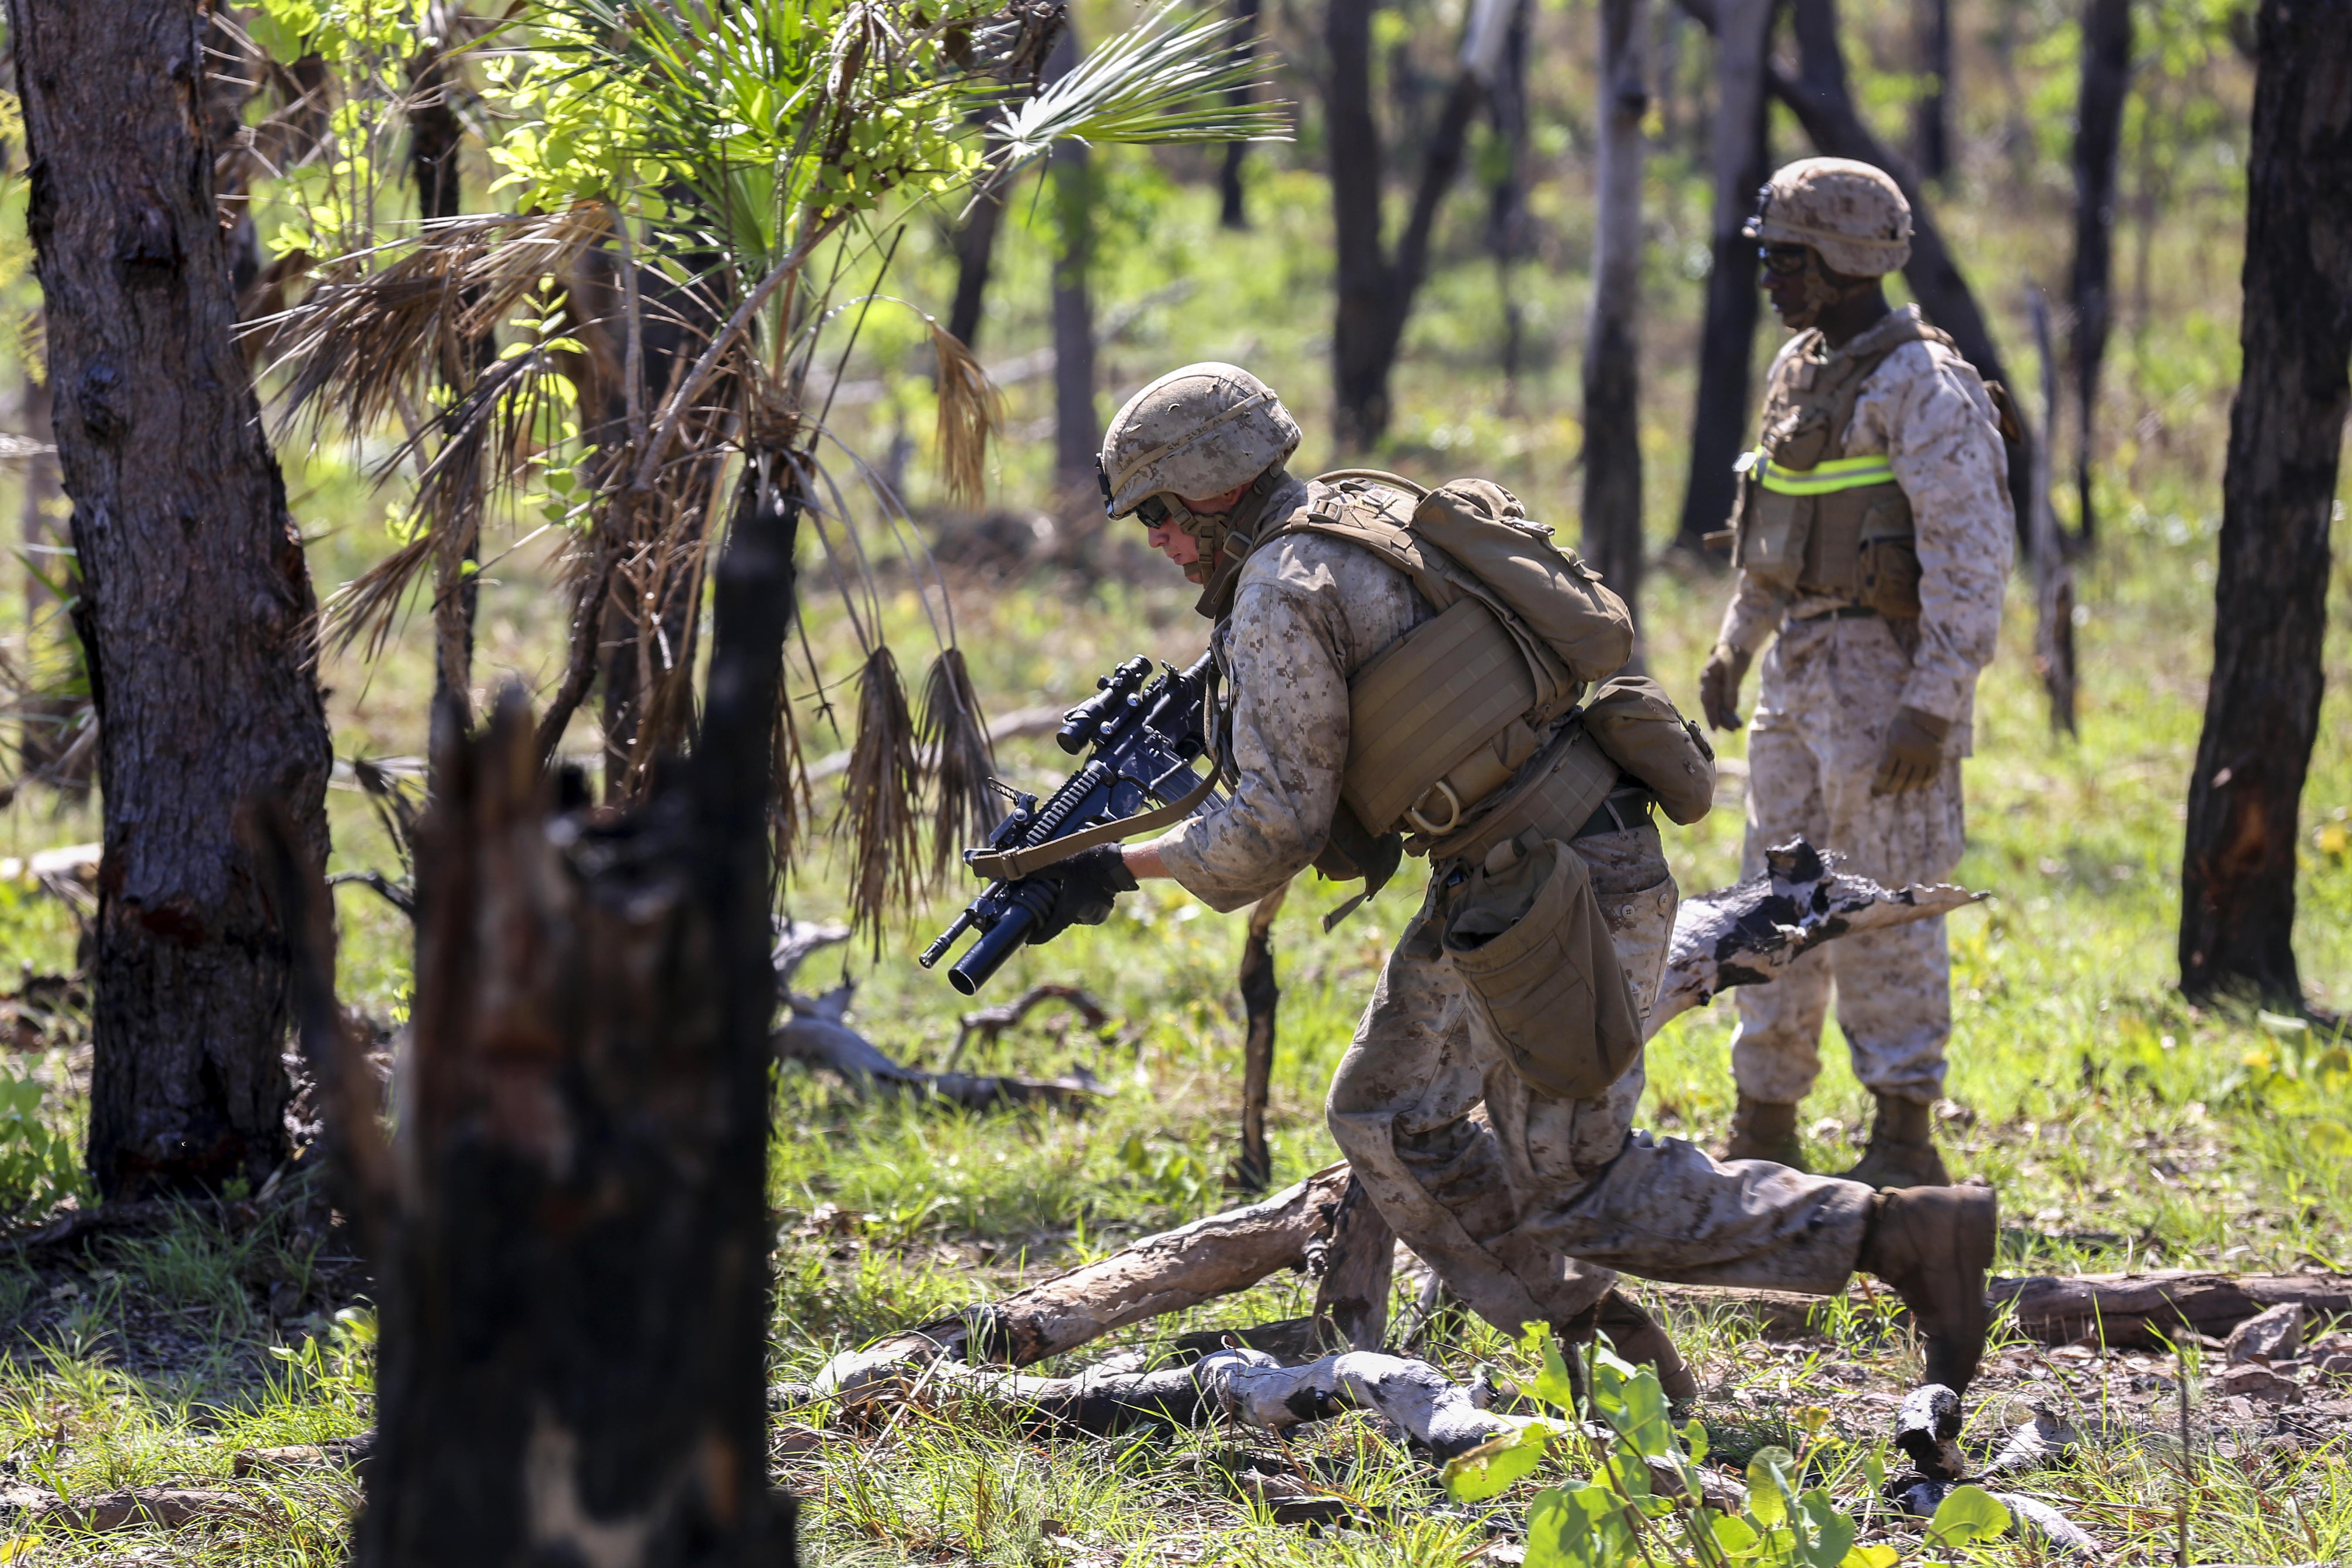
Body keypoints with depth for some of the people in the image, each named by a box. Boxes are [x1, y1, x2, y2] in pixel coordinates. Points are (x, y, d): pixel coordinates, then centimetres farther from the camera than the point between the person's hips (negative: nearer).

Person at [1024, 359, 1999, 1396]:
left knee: (1573, 1181, 0)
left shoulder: (1283, 594, -13)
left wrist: (1123, 866, -2)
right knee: (1390, 1117, 15)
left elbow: (1277, 824, -14)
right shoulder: (1374, 516, 16)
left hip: (1562, 898, -10)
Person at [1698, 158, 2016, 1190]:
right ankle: (1764, 1129, 18)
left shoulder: (1923, 387, -15)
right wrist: (1735, 643, 26)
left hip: (1885, 669, -9)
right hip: (1799, 668, 9)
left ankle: (1905, 1141, 1)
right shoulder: (1800, 369, 12)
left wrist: (1934, 706, -24)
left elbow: (1972, 556, -19)